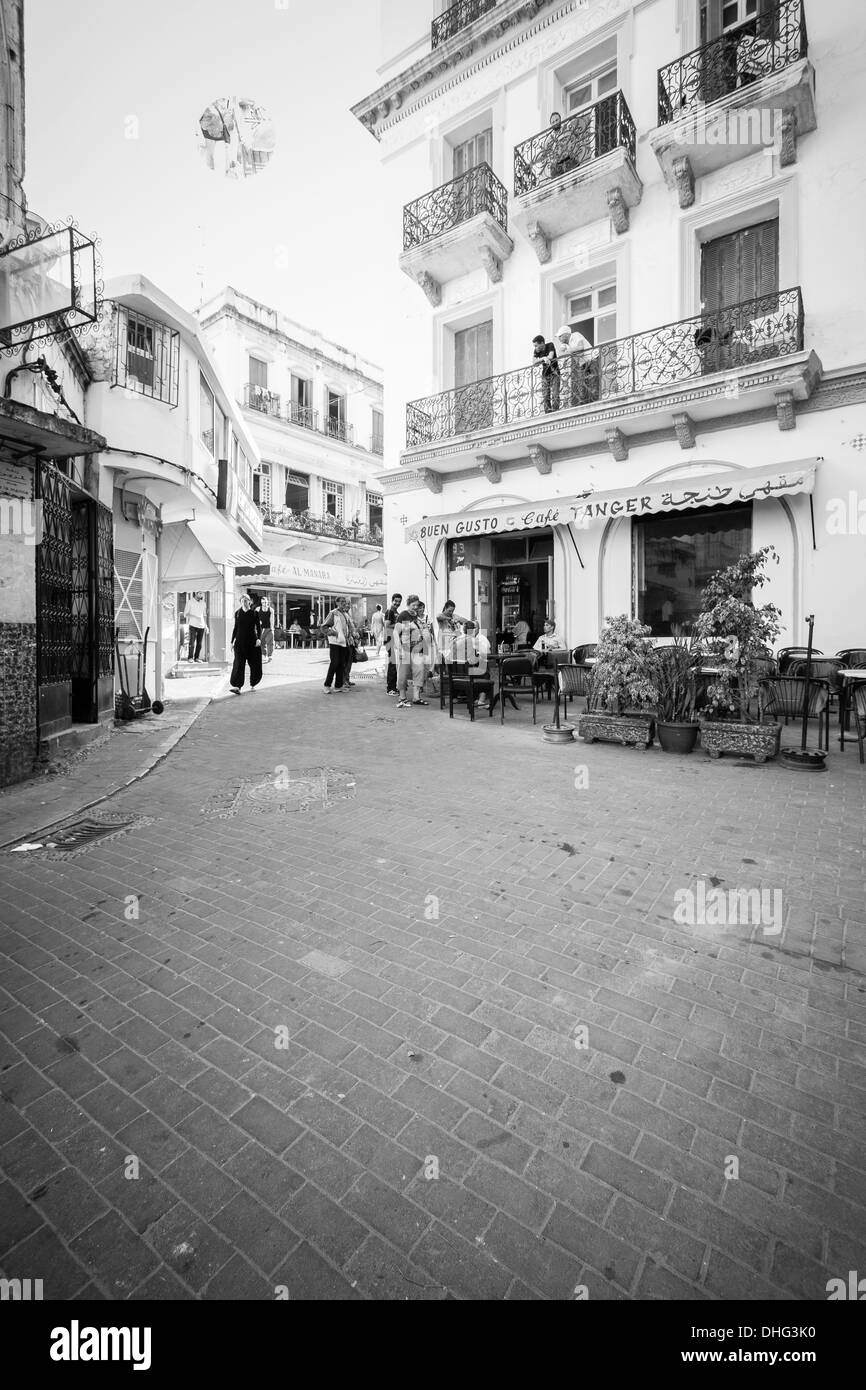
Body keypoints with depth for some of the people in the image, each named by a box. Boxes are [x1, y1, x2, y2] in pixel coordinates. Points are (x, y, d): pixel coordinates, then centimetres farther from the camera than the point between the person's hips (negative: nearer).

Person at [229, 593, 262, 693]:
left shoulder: (255, 613, 1)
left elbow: (258, 627, -1)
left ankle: (253, 684, 22)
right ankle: (237, 686, -16)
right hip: (240, 641, 1)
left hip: (252, 641, -1)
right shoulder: (237, 613, 7)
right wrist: (232, 641, 11)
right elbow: (235, 628, 13)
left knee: (254, 664, 4)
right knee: (239, 663, -10)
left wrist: (259, 638, -16)